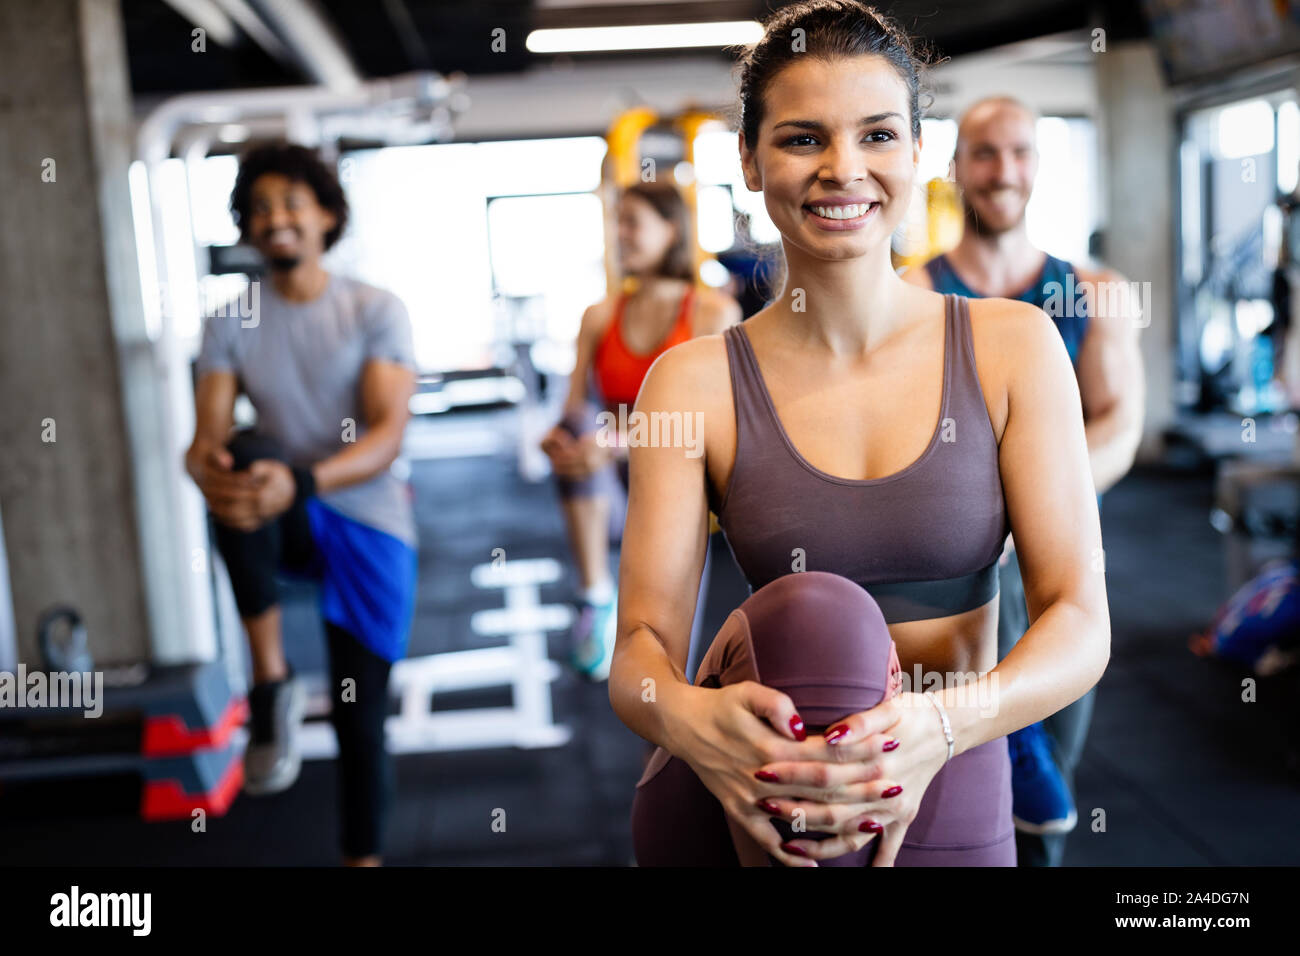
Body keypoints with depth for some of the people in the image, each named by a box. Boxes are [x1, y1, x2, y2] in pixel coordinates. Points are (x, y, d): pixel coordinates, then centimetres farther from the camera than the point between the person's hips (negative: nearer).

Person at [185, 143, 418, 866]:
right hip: (283, 526, 2)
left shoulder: (376, 311, -7)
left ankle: (364, 855, 23)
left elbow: (388, 435, -19)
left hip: (369, 523, -1)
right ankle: (272, 682, -21)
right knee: (243, 460, -32)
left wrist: (301, 481, -38)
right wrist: (209, 471, -34)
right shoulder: (231, 325, 2)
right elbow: (207, 436, -7)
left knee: (361, 718, -2)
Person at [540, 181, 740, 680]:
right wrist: (557, 441, -21)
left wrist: (620, 444, -29)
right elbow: (574, 411, 4)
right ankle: (595, 595, -28)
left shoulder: (714, 312, -3)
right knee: (582, 420, -28)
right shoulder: (600, 317, 9)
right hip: (610, 474, 2)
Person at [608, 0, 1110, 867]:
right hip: (769, 820, 0)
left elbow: (1081, 624, -11)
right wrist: (685, 717, -34)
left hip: (964, 817, 1)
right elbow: (641, 648, -12)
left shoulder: (1014, 347, -6)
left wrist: (943, 722, -31)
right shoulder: (694, 383, -8)